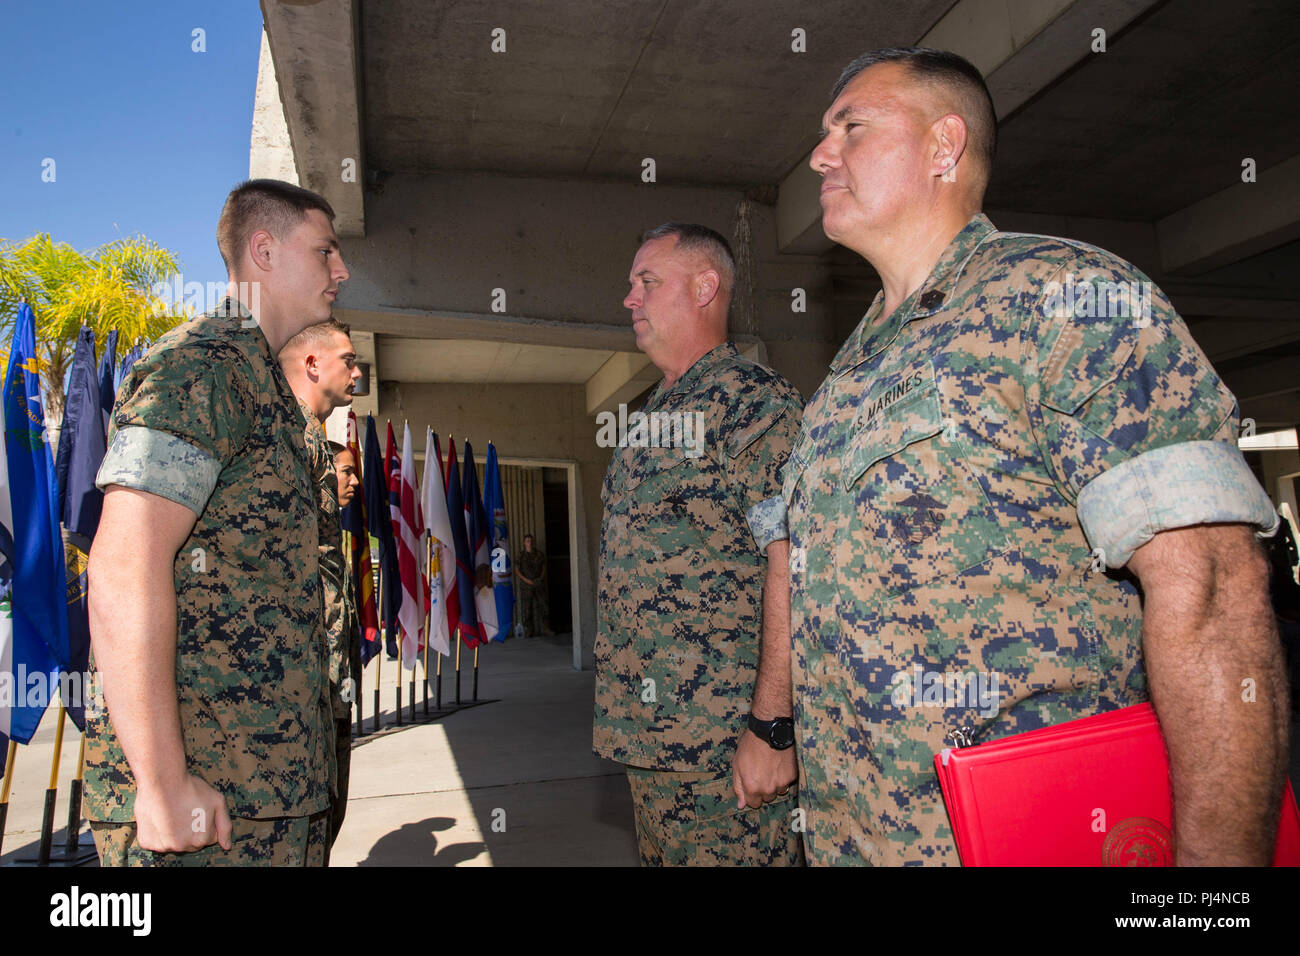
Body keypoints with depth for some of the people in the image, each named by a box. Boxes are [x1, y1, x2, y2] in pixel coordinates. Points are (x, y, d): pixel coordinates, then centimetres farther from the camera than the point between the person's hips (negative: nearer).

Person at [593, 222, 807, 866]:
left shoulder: (755, 402, -12)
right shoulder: (650, 417, 15)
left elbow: (791, 565, -20)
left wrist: (771, 728, -24)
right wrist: (621, 711, 18)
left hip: (723, 740, -8)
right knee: (660, 856, 20)